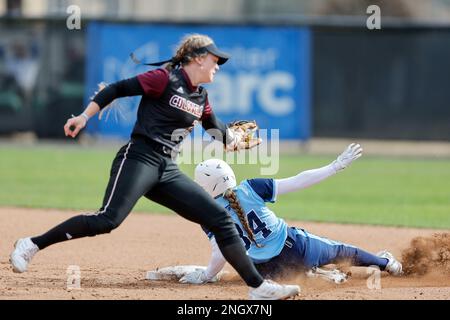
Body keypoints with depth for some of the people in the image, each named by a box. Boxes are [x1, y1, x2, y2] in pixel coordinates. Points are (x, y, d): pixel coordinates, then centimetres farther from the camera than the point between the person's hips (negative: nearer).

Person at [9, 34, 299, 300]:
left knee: (220, 218, 1)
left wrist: (231, 137, 8)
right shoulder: (165, 79, -6)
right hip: (139, 158, -8)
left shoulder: (201, 97, 17)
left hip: (167, 171, 8)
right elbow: (118, 89, -7)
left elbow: (214, 125, 32)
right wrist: (84, 117, -14)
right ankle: (32, 245, -16)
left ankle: (257, 286, 4)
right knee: (107, 220, -25)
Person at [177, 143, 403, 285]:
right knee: (341, 251, 30)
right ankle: (383, 262, 50)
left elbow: (220, 255, -22)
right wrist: (336, 166, -6)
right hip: (296, 247, 1)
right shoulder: (250, 189, -12)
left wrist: (206, 275, -7)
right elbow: (297, 182, -12)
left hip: (269, 269, -1)